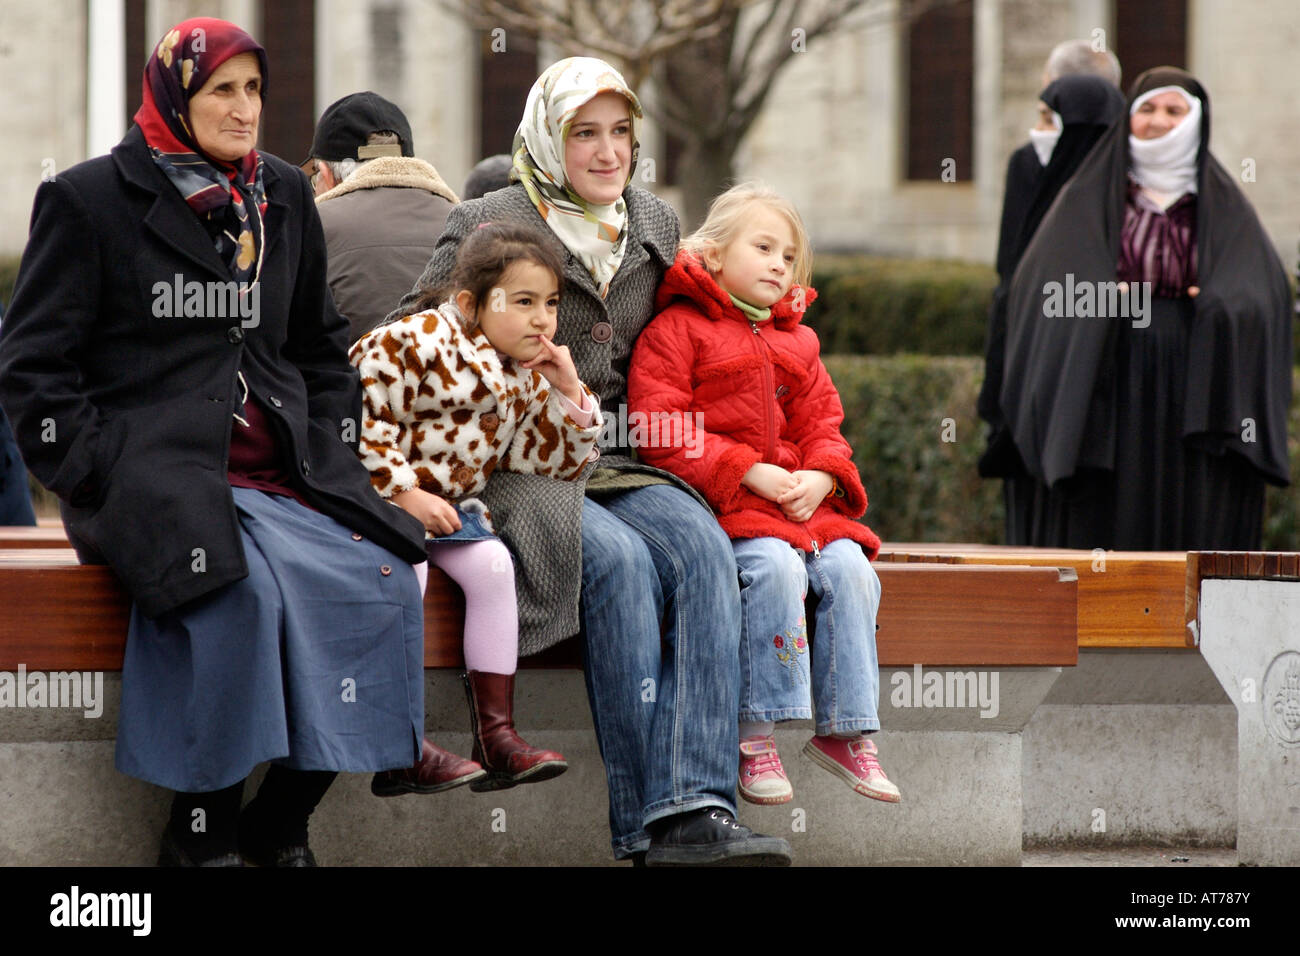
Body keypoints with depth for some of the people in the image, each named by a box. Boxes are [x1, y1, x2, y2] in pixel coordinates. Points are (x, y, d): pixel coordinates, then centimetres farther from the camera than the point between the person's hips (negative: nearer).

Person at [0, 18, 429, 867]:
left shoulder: (284, 198, 19)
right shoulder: (92, 200, 3)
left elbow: (323, 346, 27)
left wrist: (332, 459, 12)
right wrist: (101, 477, -9)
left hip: (283, 477, 6)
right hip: (154, 472, -6)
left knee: (383, 580, -22)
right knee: (240, 584, -36)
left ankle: (280, 824, -11)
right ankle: (202, 830, -22)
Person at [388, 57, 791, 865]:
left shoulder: (656, 226, 15)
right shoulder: (488, 228, 0)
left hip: (624, 468, 4)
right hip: (517, 468, -4)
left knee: (704, 551, -28)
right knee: (620, 562, -33)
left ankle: (696, 811, -39)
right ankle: (646, 822, -33)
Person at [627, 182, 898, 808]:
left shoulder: (795, 343, 22)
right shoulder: (677, 329, 0)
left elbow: (822, 423, 19)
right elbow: (662, 430, -10)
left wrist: (819, 479, -6)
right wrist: (751, 473, -16)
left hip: (801, 498, 6)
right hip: (717, 499, -6)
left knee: (847, 566, -19)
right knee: (774, 565, -32)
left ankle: (845, 730, -11)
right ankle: (756, 735, -26)